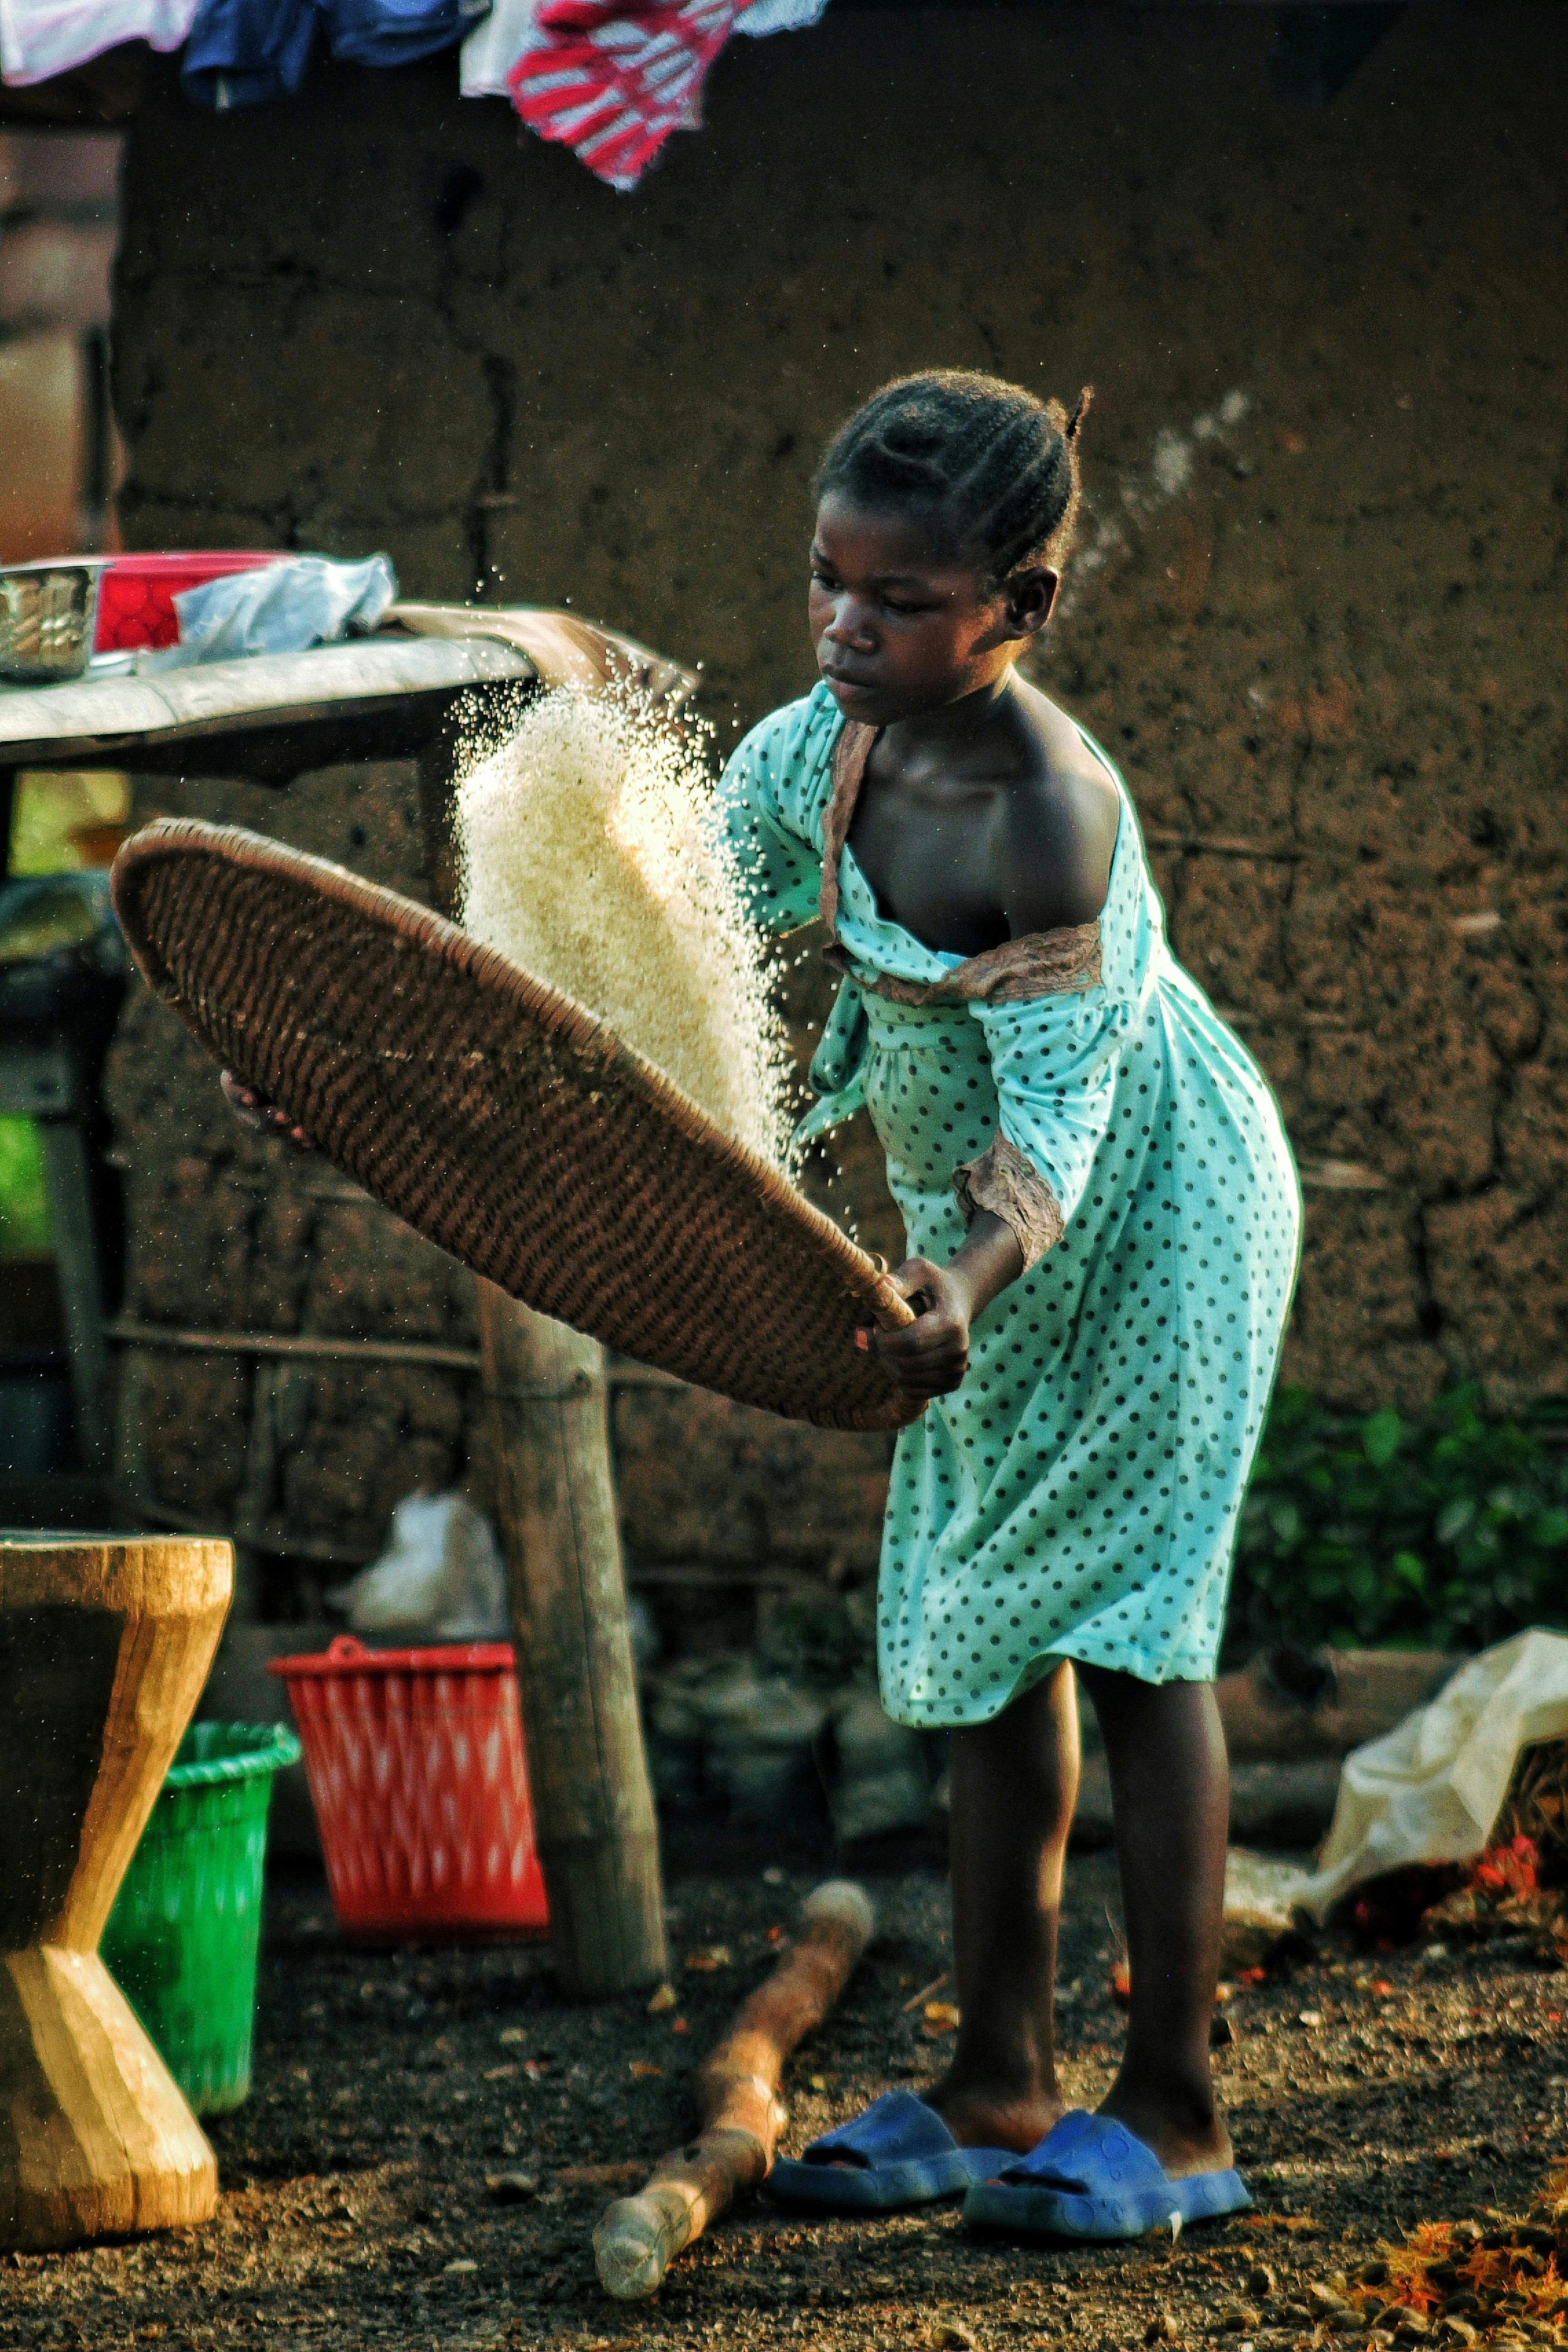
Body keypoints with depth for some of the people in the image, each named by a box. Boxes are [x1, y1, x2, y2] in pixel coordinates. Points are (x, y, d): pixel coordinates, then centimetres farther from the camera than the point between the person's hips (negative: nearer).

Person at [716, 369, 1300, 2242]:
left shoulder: (1048, 819, -33)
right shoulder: (846, 732, -12)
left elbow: (1059, 1104, -34)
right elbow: (755, 826, 8)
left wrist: (965, 1282, -50)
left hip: (1146, 1225, -9)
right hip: (986, 1230, 9)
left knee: (1125, 1631, -7)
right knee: (992, 1635, 12)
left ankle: (1174, 2119, -1)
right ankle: (998, 2089, 20)